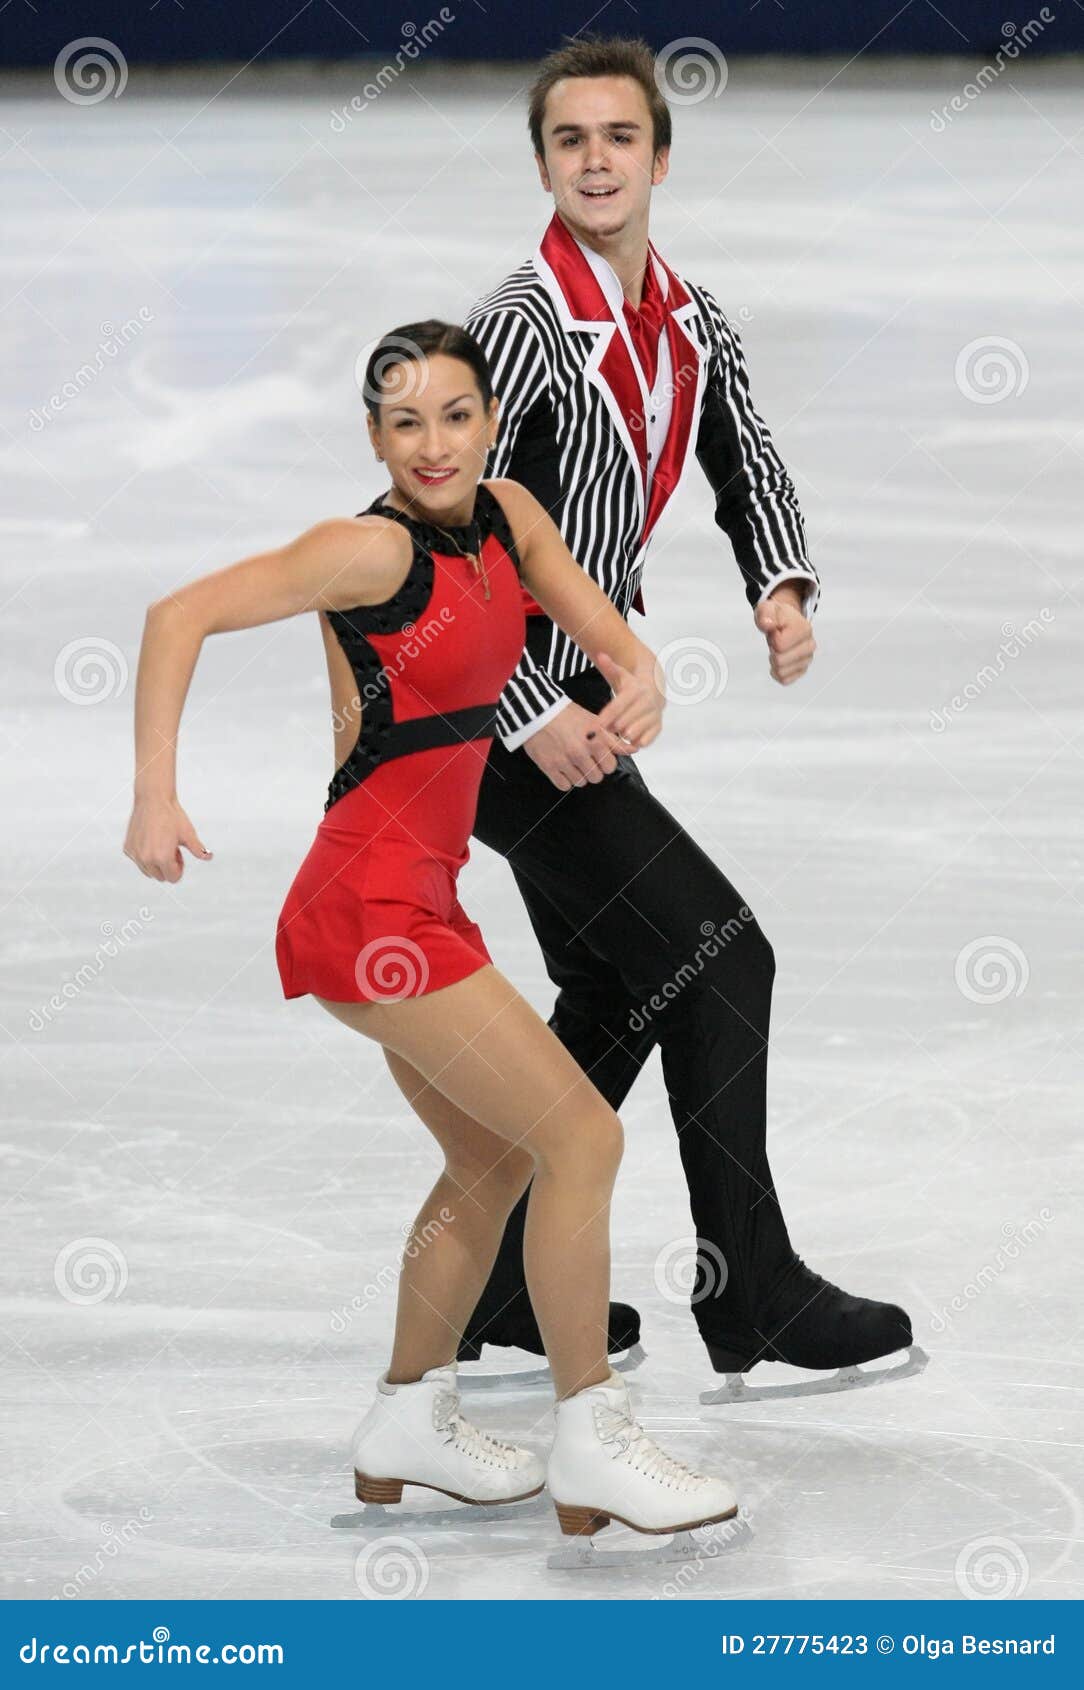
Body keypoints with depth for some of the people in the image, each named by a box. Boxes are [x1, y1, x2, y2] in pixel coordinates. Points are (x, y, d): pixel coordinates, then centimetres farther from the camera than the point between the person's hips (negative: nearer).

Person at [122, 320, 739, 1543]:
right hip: (374, 904, -9)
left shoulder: (504, 516, 5)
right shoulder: (373, 549, -17)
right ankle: (590, 1452, -1)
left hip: (418, 900, 9)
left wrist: (637, 678, -13)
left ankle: (408, 1426, 35)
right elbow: (181, 616, -19)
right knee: (583, 1137, -8)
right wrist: (156, 796, -26)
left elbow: (601, 626, 11)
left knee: (494, 1161, 22)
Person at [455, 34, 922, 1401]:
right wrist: (536, 715, -25)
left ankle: (502, 1290, 27)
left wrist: (782, 586, 0)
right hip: (501, 714, -9)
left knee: (617, 998, 16)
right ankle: (753, 1305, -4)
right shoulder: (521, 330, -20)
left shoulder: (689, 325, 5)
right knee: (716, 955, -10)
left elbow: (747, 466, 20)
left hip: (583, 701, 9)